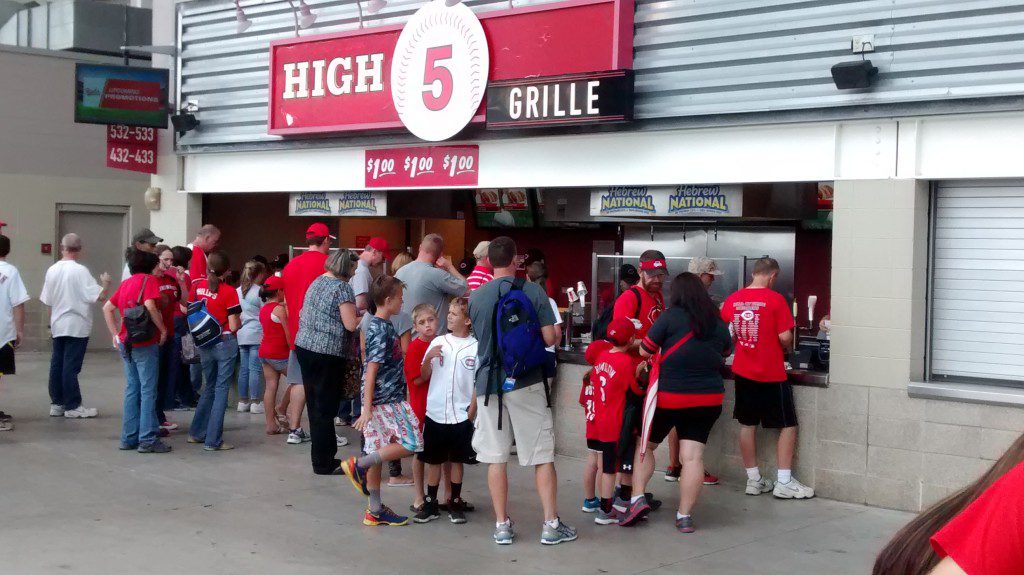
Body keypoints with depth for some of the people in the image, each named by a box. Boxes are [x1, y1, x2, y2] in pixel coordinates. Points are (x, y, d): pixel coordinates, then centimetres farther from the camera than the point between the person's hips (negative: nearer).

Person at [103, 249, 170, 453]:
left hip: (126, 344, 7)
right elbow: (150, 306, -22)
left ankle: (129, 438, 14)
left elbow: (107, 308, 13)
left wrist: (115, 334, 13)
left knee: (132, 389, 12)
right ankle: (148, 440, -3)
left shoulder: (126, 283, 15)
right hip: (145, 344, -7)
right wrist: (163, 329, -12)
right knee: (148, 391, -3)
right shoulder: (149, 280, -7)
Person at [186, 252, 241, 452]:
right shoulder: (228, 291, -14)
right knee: (221, 389, 1)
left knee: (209, 387, 21)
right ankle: (213, 441, 1)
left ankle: (197, 432, 26)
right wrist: (239, 322, 7)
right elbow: (234, 326, -14)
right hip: (225, 343, -5)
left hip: (204, 343, 5)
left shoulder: (197, 284, -1)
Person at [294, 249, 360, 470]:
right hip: (327, 354, -8)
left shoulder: (317, 282, 14)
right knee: (325, 408, -1)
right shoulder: (342, 288, -12)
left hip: (304, 346, 8)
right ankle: (323, 462, 5)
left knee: (314, 404, 13)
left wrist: (352, 312, 20)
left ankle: (321, 457, 21)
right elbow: (350, 324, -16)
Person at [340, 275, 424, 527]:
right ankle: (359, 465, -4)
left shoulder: (383, 326, 13)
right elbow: (371, 370, -20)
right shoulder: (381, 330, -15)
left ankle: (376, 510, 15)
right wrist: (366, 409, -22)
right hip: (386, 402, -9)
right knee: (411, 443, -6)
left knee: (379, 453, 10)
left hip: (388, 400, 9)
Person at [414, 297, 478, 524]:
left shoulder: (475, 347, -5)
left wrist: (472, 412, -5)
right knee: (433, 460, 9)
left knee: (457, 461, 9)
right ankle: (430, 504, 18)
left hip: (461, 416, -2)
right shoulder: (438, 343, 2)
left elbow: (479, 383, -2)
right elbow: (423, 376, 6)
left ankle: (455, 503, 20)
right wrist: (429, 357, -12)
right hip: (435, 413, 2)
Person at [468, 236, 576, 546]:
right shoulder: (533, 292, -5)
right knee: (542, 455, 6)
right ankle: (552, 524, 8)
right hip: (526, 381, -2)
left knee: (496, 458, 7)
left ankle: (502, 526, 12)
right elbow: (550, 338, -6)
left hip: (489, 382, 2)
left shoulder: (476, 297, 2)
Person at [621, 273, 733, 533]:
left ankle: (637, 498, 3)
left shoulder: (671, 317, -9)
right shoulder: (719, 323, 5)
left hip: (669, 396, -3)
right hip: (709, 398, 3)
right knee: (693, 455, 2)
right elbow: (724, 355, 20)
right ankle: (684, 516, 2)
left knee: (645, 444, 14)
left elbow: (645, 350, -6)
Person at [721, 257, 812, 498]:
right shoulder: (775, 299, -13)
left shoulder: (732, 299, 1)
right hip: (772, 373, -5)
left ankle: (754, 480, 17)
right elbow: (785, 337, -14)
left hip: (743, 370, 5)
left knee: (747, 424, 12)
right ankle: (784, 483, 5)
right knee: (788, 425, 6)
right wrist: (785, 347, 6)